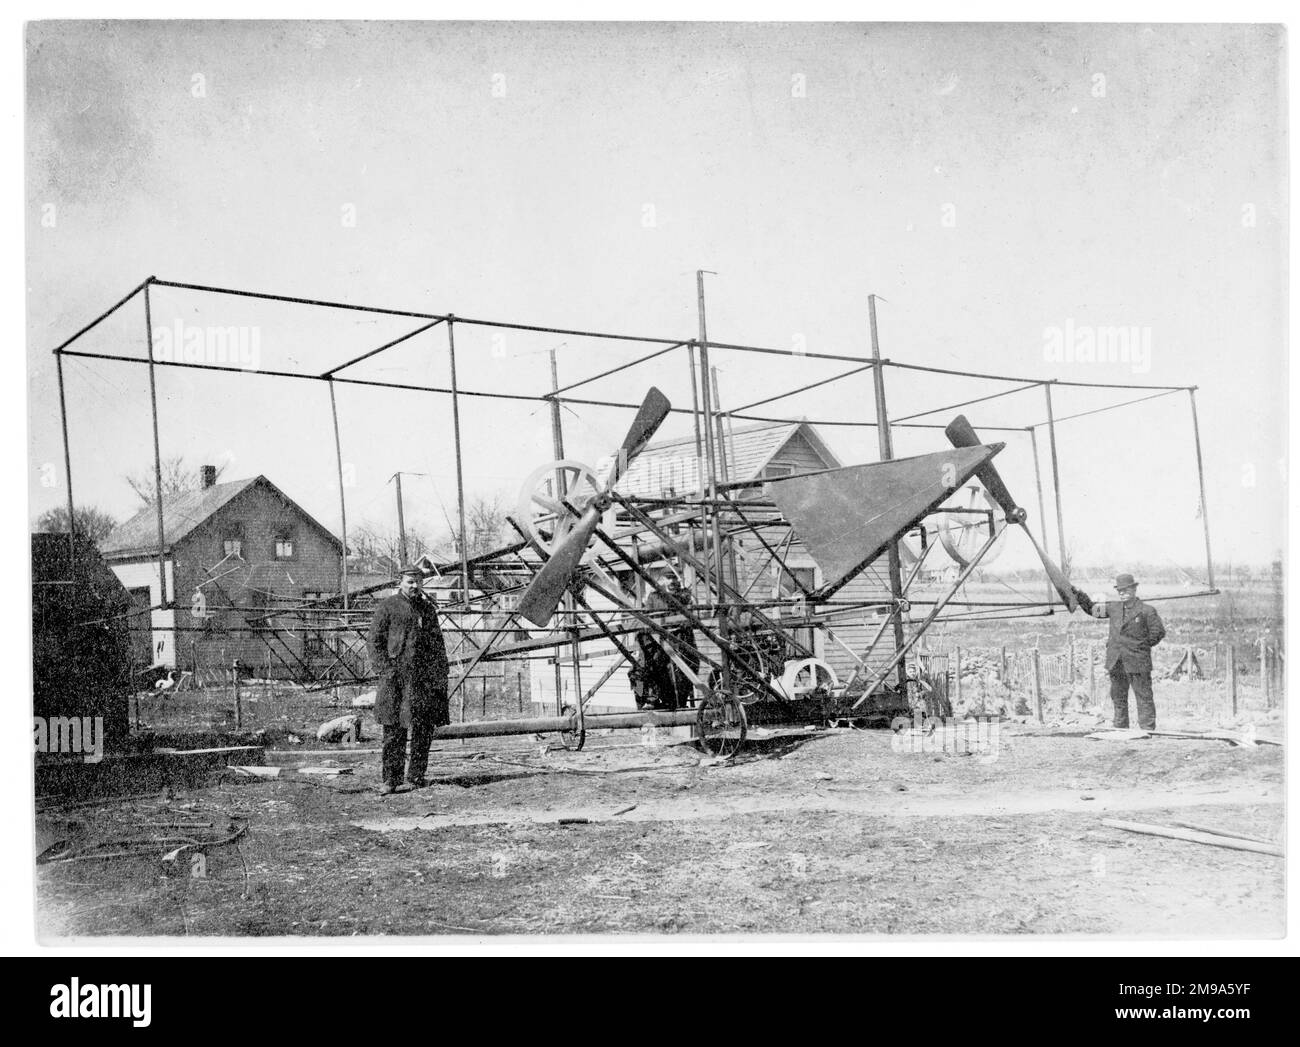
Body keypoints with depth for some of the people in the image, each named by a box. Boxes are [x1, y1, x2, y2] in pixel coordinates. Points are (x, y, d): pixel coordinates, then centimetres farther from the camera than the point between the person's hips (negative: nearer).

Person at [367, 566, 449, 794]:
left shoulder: (428, 609, 16)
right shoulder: (387, 607, 3)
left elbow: (438, 644, 18)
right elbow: (375, 641, 1)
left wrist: (440, 676, 8)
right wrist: (385, 670, -10)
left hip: (425, 678, 4)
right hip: (396, 675, -4)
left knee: (423, 729, 3)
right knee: (394, 729, -4)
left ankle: (415, 776, 11)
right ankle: (391, 779, 1)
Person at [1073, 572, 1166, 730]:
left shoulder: (1147, 611, -1)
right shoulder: (1113, 608, 11)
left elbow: (1159, 632, 4)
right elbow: (1091, 608, 20)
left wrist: (1142, 645, -1)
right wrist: (1077, 594, 12)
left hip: (1137, 662, -5)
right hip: (1116, 663, 5)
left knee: (1144, 697, -2)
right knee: (1118, 698, 10)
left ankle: (1147, 730, 0)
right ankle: (1120, 729, 17)